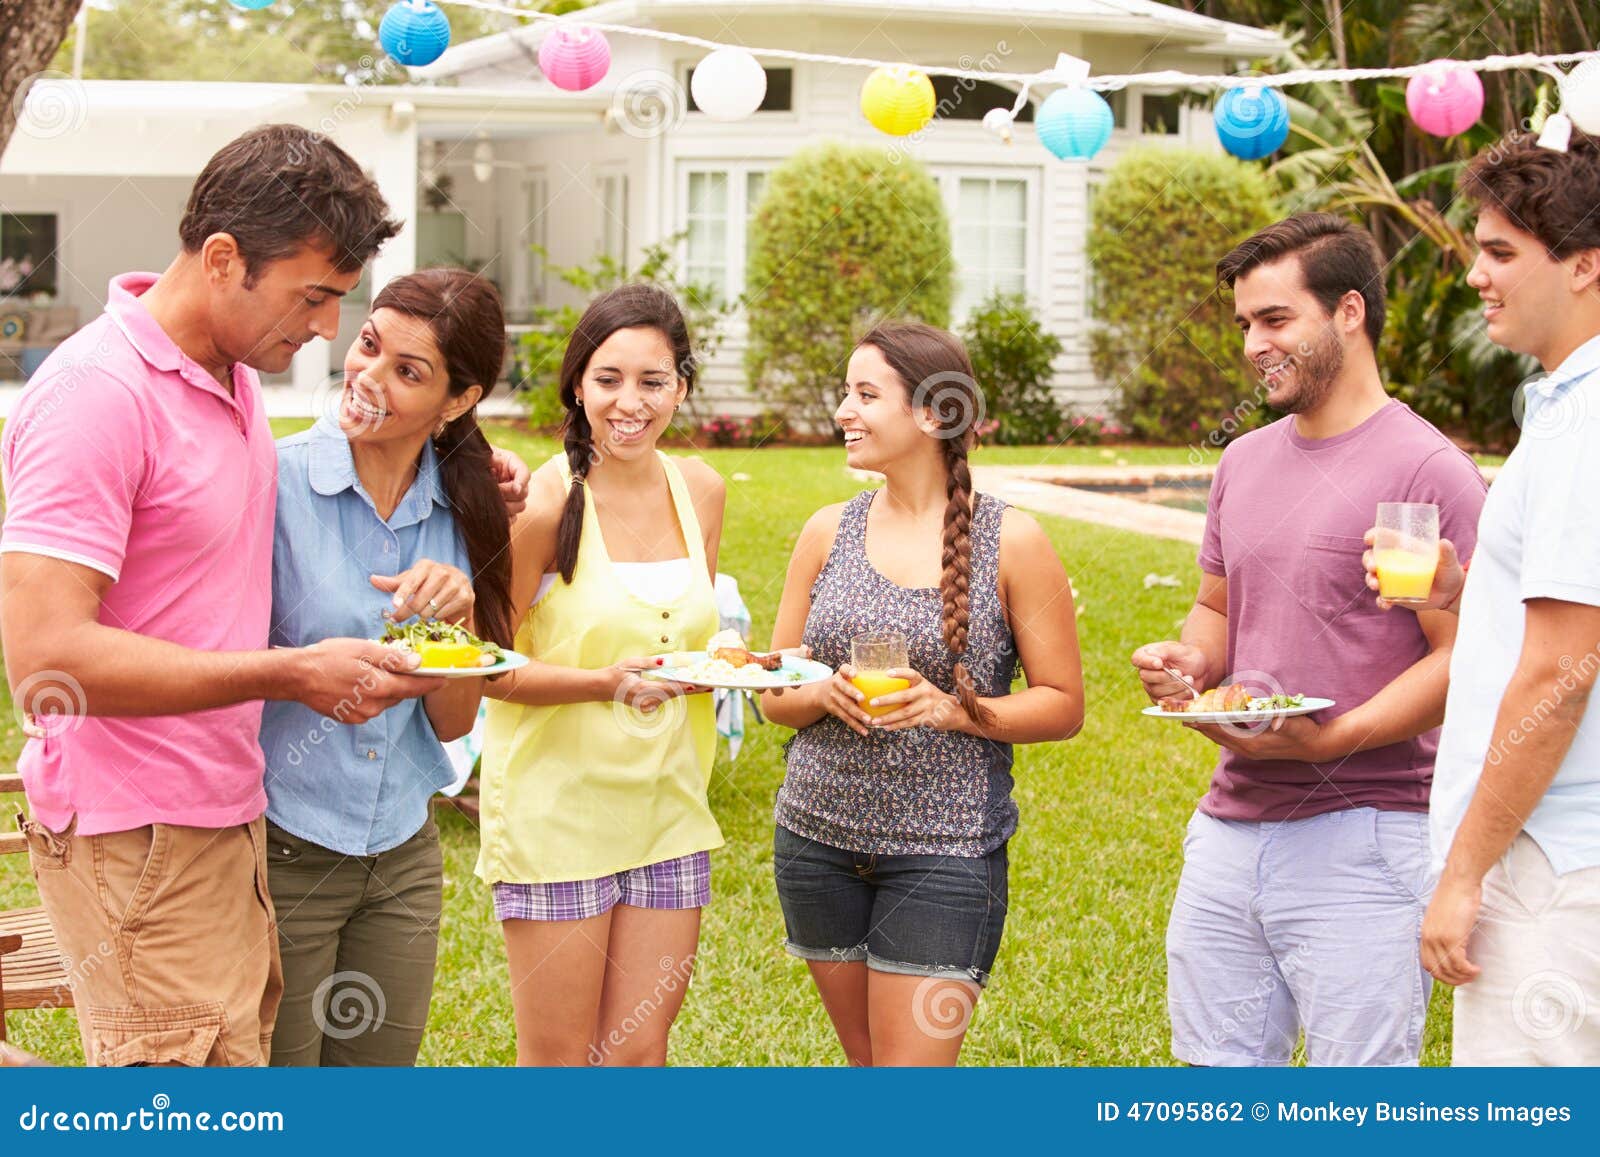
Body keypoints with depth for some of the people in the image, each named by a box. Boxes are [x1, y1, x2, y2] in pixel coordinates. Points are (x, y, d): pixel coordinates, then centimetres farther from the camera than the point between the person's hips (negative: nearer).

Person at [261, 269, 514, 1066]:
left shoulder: (461, 516, 3)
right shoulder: (278, 479, -11)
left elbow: (451, 723, 3)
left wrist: (454, 616, -12)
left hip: (402, 851, 5)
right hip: (280, 848, -5)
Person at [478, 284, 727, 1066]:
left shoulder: (699, 491, 7)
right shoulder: (546, 499, -11)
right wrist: (606, 683, -23)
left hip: (667, 810, 5)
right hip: (556, 808, -5)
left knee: (640, 1052, 8)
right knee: (557, 1062, 2)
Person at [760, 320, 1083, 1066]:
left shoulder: (1010, 542, -4)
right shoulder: (828, 533, 6)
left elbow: (1064, 704, -3)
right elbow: (774, 695, 10)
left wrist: (953, 709, -18)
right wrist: (829, 696, -13)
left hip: (946, 851, -4)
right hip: (818, 837, 4)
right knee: (868, 1063, 13)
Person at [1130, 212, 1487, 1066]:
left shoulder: (1428, 471, -9)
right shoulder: (1244, 462, 15)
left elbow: (1462, 659, -12)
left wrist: (1330, 738, -22)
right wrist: (1188, 662, 2)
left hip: (1362, 842, -7)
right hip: (1229, 829, 7)